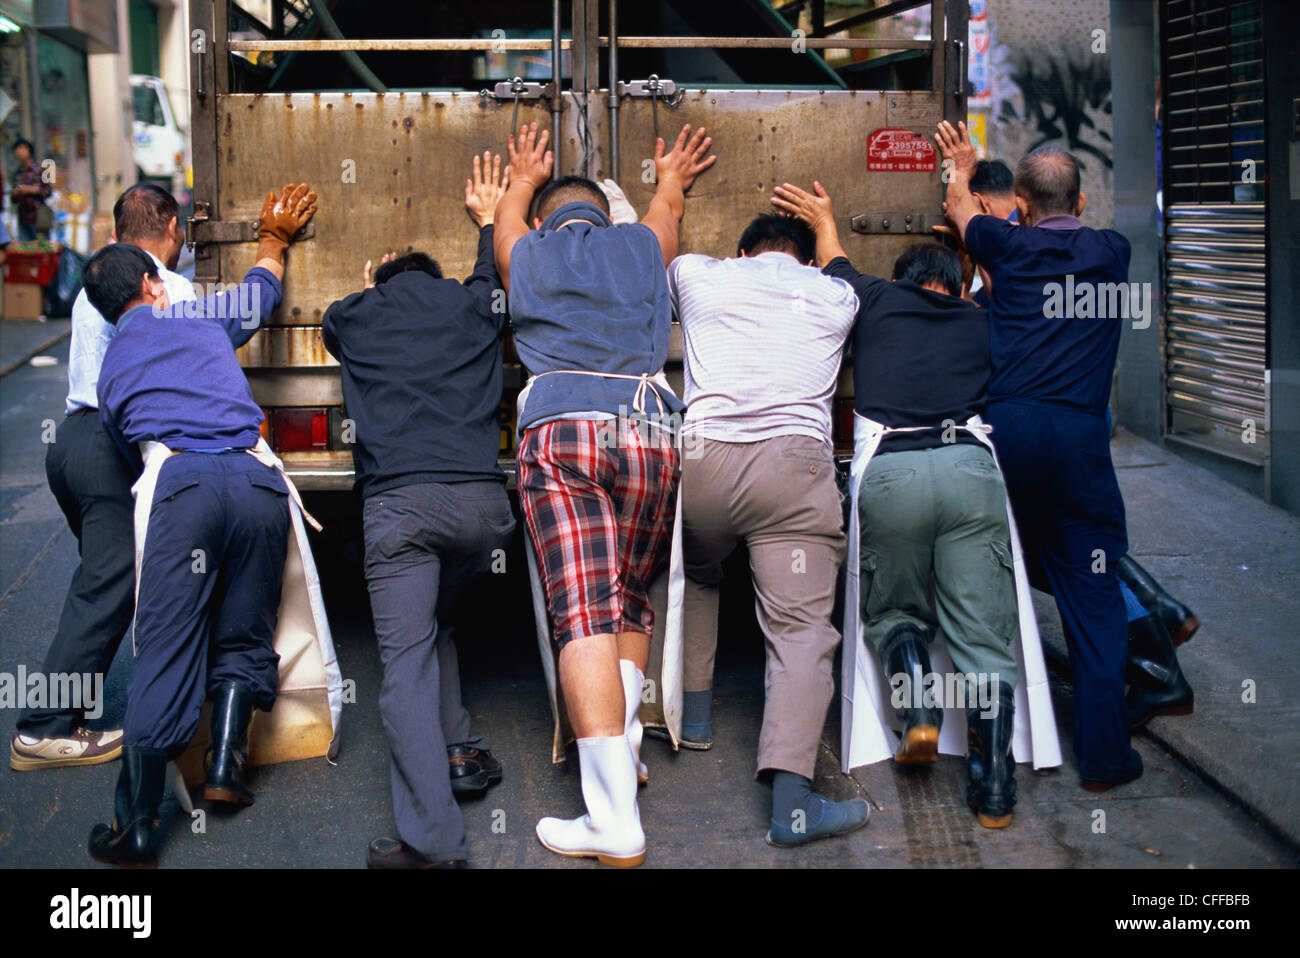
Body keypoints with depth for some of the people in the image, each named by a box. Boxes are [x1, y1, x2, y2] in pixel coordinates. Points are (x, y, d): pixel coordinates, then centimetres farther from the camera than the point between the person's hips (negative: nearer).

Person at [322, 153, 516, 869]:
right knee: (433, 621, 28)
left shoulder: (354, 318, 19)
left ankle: (433, 839, -15)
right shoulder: (472, 305, 20)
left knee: (406, 660, -6)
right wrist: (490, 218, 60)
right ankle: (459, 750, 18)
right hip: (481, 500, 3)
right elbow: (499, 273, 44)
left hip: (398, 502, -2)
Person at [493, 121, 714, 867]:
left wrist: (524, 180, 66)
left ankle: (616, 820, -20)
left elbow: (508, 220, 46)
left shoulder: (529, 254, 20)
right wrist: (672, 180, 69)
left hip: (563, 433, -2)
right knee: (633, 597, 21)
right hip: (652, 432, 2)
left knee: (585, 612, -12)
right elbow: (668, 208, 47)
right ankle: (623, 742, 10)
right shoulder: (641, 247, 22)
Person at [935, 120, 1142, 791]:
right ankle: (1103, 755, 4)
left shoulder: (1009, 245, 10)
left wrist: (961, 171, 55)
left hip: (1004, 428, 1)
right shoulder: (1112, 251, 13)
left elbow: (960, 207, 32)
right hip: (1078, 435, -1)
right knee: (1092, 595, 3)